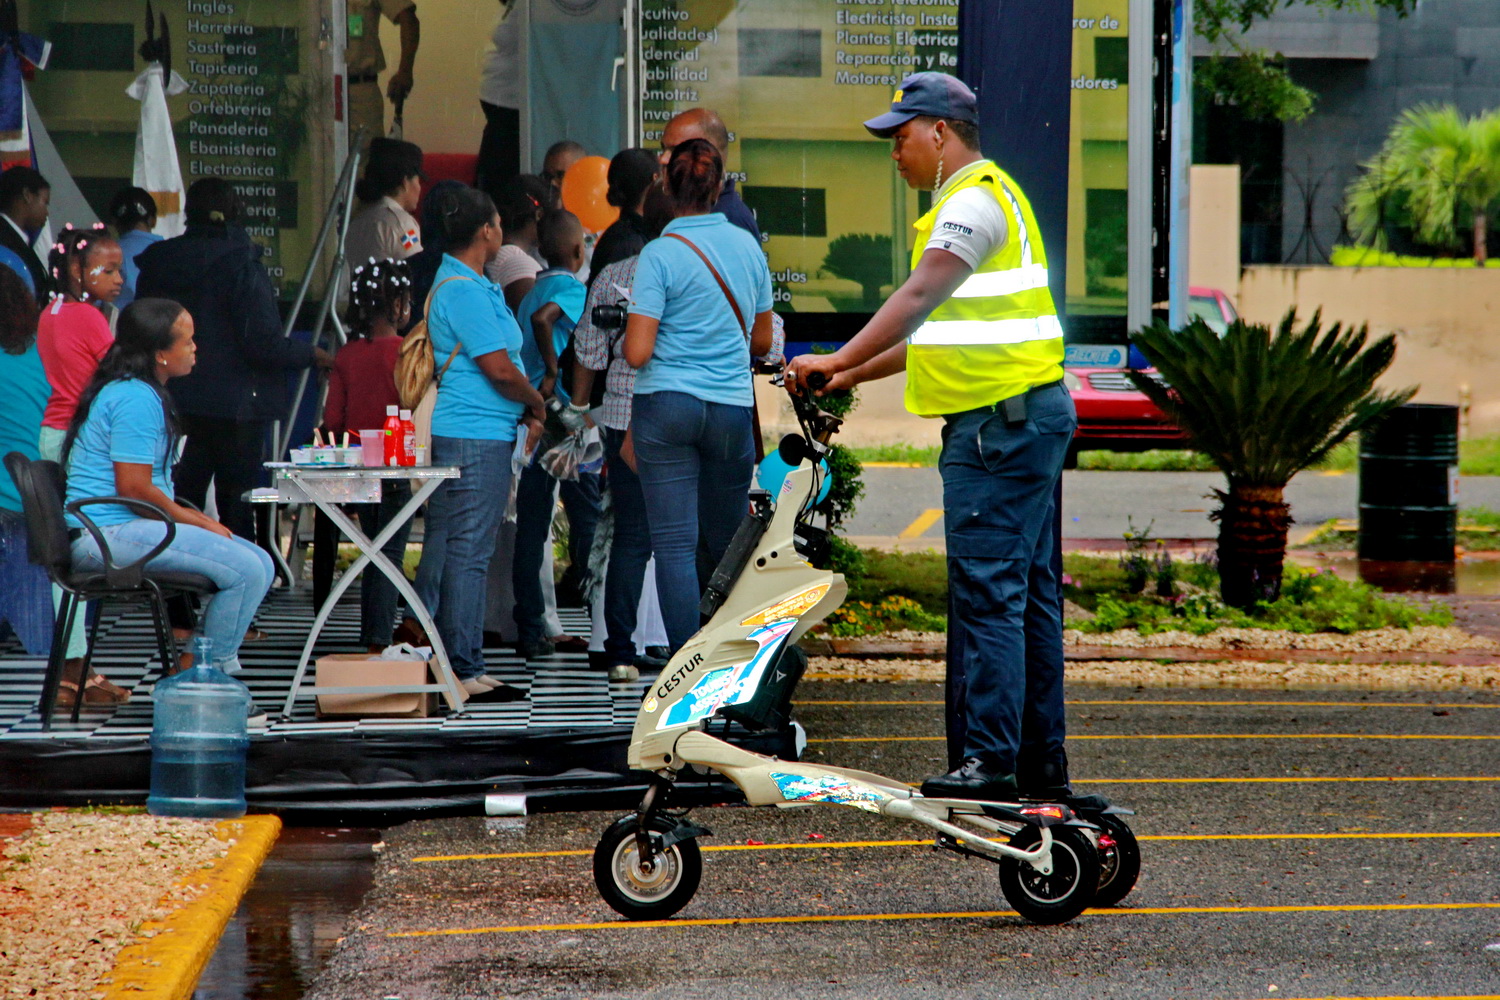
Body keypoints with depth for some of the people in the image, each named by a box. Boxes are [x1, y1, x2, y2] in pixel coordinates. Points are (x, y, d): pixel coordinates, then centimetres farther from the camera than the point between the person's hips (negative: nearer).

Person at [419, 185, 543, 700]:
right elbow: (501, 370, -18)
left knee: (467, 552, 12)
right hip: (474, 438, -11)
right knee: (466, 554, -9)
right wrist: (536, 403, 0)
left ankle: (463, 666, 15)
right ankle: (463, 671, -8)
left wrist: (524, 411, 11)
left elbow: (498, 364, 25)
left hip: (484, 434, 11)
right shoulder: (464, 290, -15)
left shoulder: (469, 285, 18)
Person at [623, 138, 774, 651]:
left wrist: (630, 337, 9)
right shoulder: (747, 246, 5)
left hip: (667, 405, -4)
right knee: (728, 540, 17)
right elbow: (762, 340, 15)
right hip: (732, 406, 4)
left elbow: (638, 352, -13)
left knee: (674, 542, -2)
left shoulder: (660, 254, -9)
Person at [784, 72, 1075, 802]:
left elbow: (920, 297, -23)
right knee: (1028, 591, 11)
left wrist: (838, 360, -27)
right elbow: (939, 329, 24)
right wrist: (853, 376, 19)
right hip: (1023, 416, 11)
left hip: (1001, 421, -11)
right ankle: (1041, 761, 15)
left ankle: (990, 758, -11)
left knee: (988, 591, -10)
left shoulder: (974, 201, -11)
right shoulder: (984, 196, 22)